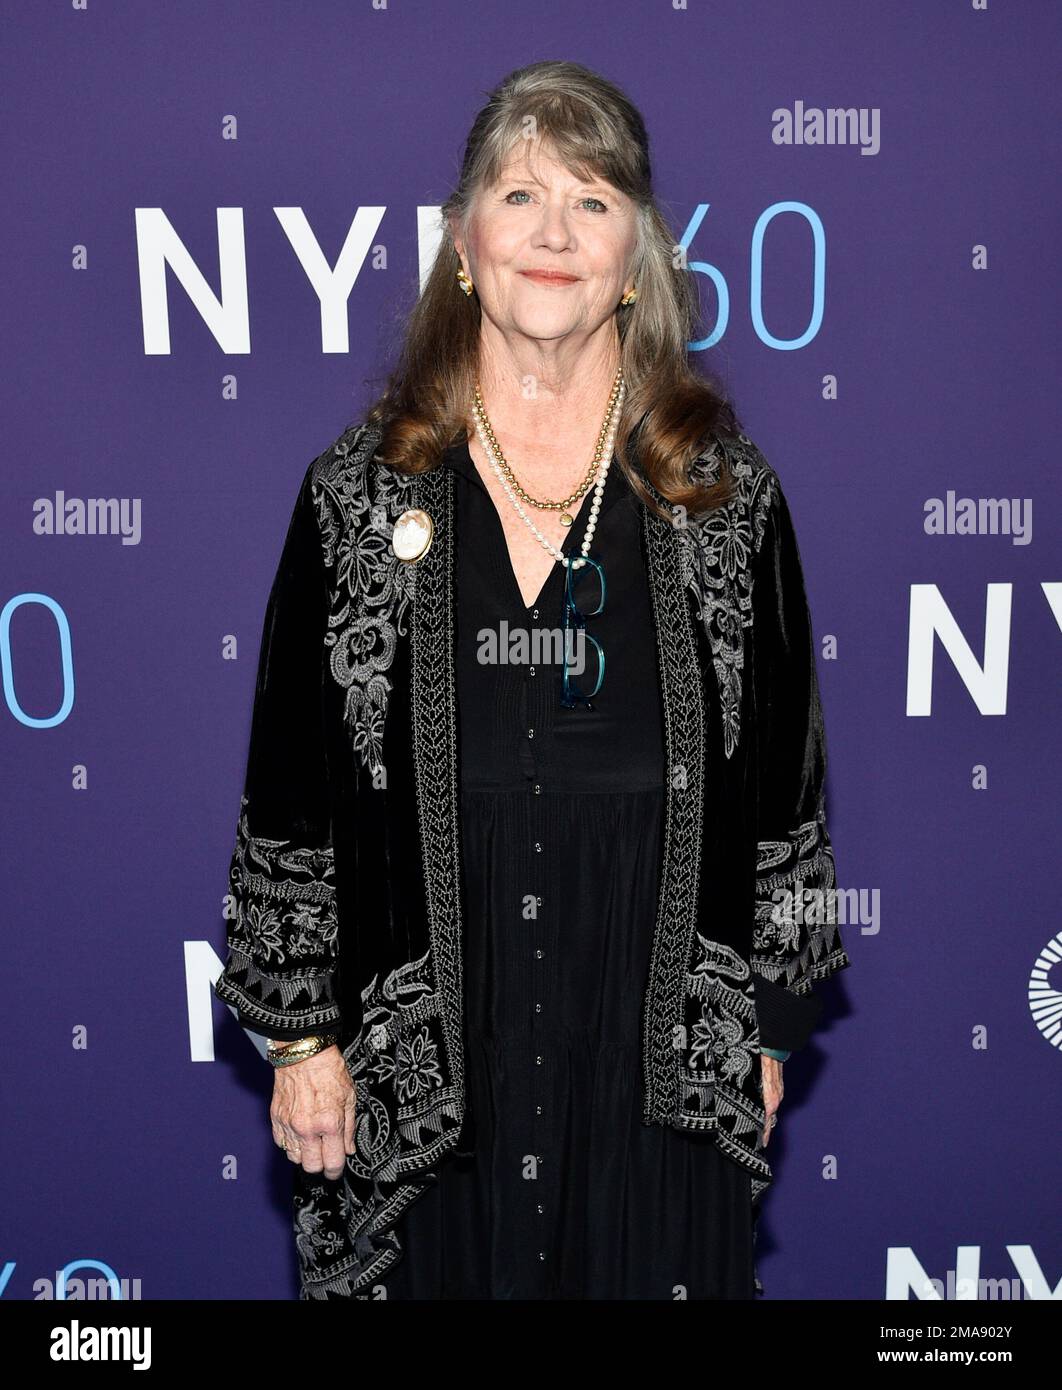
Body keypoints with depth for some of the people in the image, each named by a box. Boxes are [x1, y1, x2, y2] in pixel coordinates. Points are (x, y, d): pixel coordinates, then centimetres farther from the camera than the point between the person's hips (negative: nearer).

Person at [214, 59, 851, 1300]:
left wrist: (770, 1024, 5)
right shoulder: (363, 490, -4)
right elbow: (291, 783, -1)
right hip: (425, 1064, 0)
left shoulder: (725, 491, -2)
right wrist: (298, 1034, 0)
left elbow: (780, 771, 2)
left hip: (663, 1056, 1)